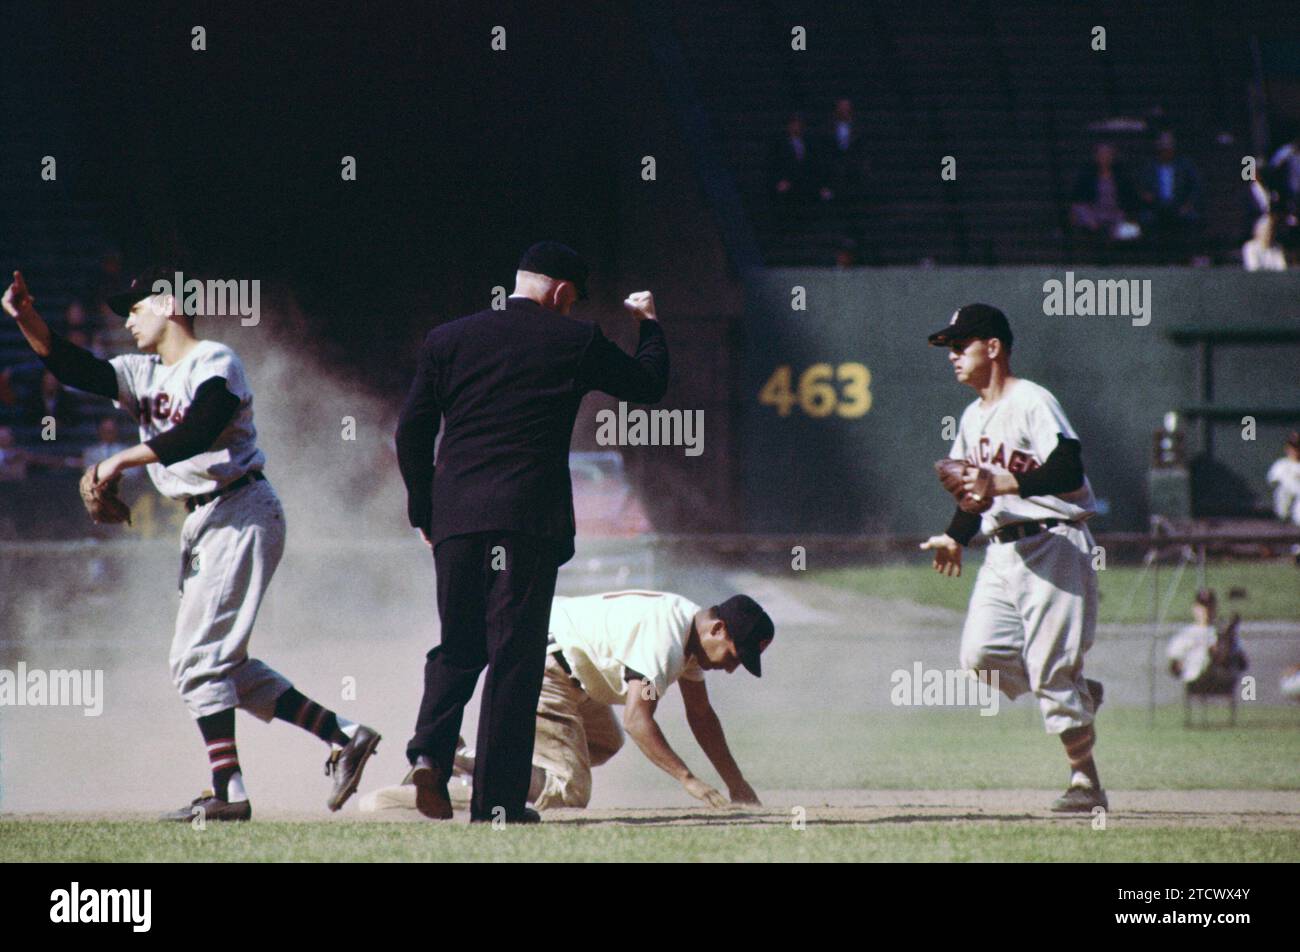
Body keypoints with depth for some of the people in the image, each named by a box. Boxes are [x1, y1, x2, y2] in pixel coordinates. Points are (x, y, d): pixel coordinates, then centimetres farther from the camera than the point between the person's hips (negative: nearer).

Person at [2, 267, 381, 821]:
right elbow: (74, 368, 3)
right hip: (203, 522, 9)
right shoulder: (144, 374, 16)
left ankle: (228, 792, -13)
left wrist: (123, 459, -23)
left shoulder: (214, 364, -9)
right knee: (224, 663, 8)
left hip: (241, 512, -9)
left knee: (198, 659, -14)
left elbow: (196, 434, -25)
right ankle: (343, 737, 10)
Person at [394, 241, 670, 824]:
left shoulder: (447, 340, 9)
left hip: (454, 517, 3)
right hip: (529, 520, -3)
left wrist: (424, 511, 15)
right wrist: (648, 324, 30)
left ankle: (430, 753, -9)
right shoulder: (575, 341, 1)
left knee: (458, 646, 15)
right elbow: (650, 385, 13)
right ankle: (499, 800, -2)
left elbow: (411, 432, 7)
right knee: (514, 656, 1)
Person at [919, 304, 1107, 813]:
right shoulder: (973, 417, 17)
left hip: (1052, 545, -8)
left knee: (1052, 665, -9)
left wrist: (1007, 483, -30)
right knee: (980, 652, -6)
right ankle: (1079, 696, 15)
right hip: (1002, 552, 8)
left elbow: (1068, 471, -22)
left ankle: (1085, 781, 1)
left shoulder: (1033, 403, -10)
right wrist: (955, 537, 20)